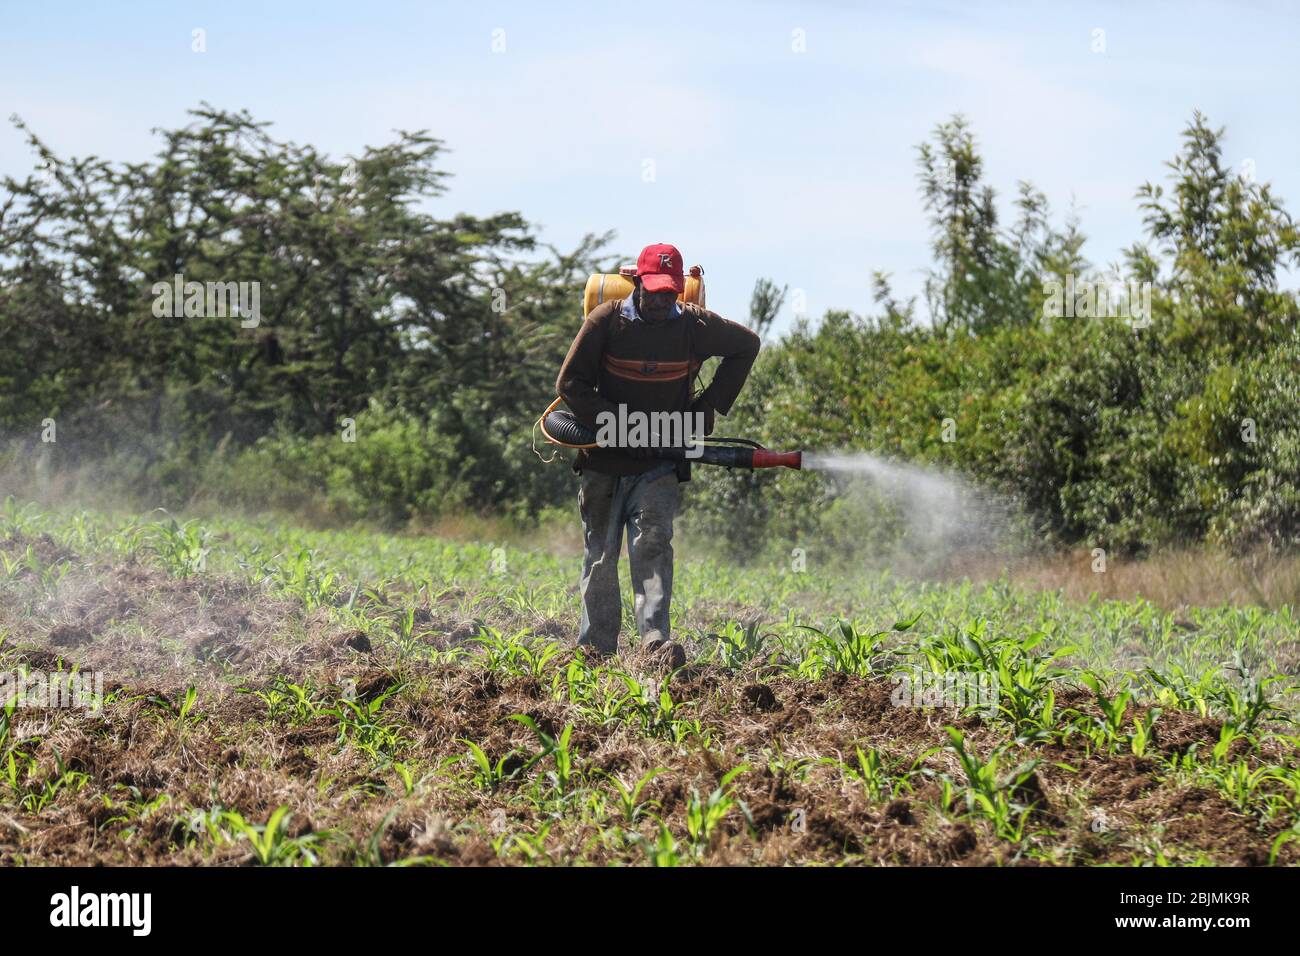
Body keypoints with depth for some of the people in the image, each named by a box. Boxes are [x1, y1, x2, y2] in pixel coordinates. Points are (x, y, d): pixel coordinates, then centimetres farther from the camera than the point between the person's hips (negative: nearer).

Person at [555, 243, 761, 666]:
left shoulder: (695, 325, -5)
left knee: (652, 545, -15)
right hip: (605, 460, 1)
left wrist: (711, 404, 4)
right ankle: (596, 646, 14)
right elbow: (570, 384, -7)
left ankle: (656, 641, -26)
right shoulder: (606, 321, -9)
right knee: (600, 556, 6)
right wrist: (619, 426, -15)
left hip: (659, 463, -1)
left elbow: (747, 346, 12)